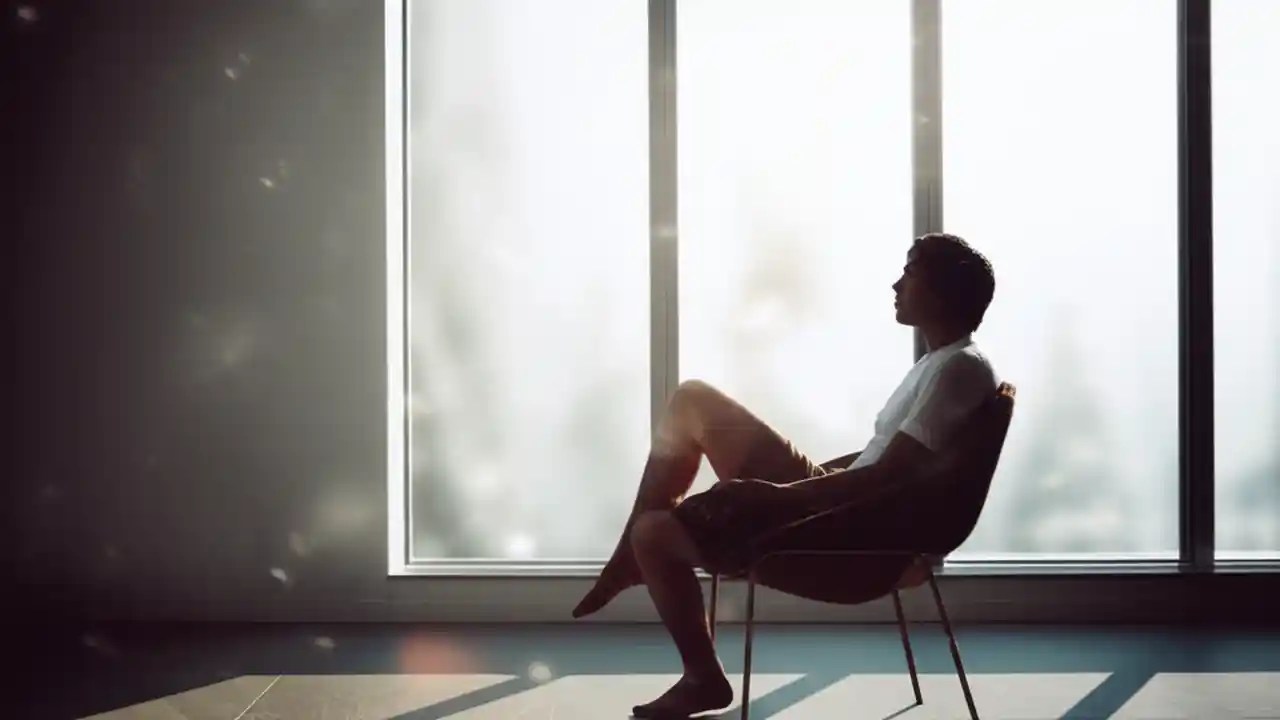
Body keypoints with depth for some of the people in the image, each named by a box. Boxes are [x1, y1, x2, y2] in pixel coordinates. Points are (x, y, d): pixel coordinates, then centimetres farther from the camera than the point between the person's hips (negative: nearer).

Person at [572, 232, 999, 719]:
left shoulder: (959, 369, -17)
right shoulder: (942, 362, 15)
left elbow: (887, 476, -24)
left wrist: (778, 495, -20)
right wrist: (800, 482, 17)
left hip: (856, 530, -10)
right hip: (834, 499, 10)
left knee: (655, 533, -14)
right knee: (692, 400, 8)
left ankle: (704, 678, 8)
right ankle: (633, 558, 11)